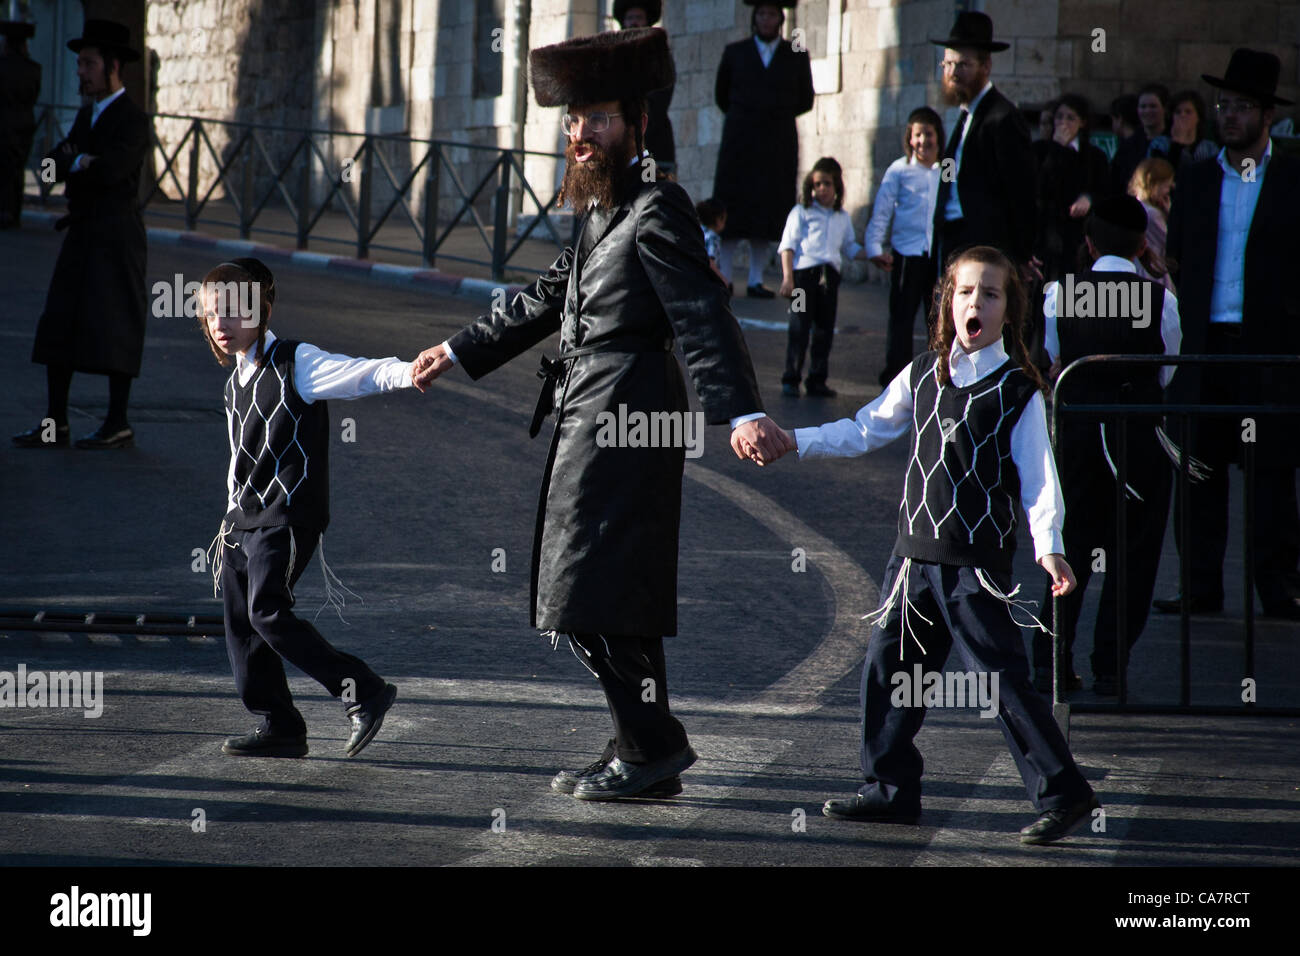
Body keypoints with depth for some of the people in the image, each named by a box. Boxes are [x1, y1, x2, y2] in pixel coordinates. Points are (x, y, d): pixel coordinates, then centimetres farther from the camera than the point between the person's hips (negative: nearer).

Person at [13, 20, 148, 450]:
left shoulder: (132, 121, -12)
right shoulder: (86, 115, 15)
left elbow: (110, 171, -26)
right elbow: (55, 166, 10)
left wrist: (72, 163, -9)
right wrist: (81, 162, -11)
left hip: (115, 237, -8)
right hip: (81, 233, 8)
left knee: (112, 329, -3)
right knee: (59, 327, 6)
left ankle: (118, 424, 6)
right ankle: (55, 422, 9)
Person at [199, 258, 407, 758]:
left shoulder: (295, 364, -8)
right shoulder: (236, 383, 17)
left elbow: (359, 374, -21)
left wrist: (408, 372, -41)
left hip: (287, 518, -9)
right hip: (245, 522, 9)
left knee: (268, 611, -20)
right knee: (241, 623, 4)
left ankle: (365, 691, -14)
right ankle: (279, 727, 11)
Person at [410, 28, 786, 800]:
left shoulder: (658, 210, -12)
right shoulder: (604, 213, 18)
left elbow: (705, 318, -22)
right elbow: (546, 300, 29)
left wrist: (742, 412, -33)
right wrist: (458, 353, 34)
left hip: (624, 424, -10)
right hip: (592, 421, 10)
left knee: (590, 599, -10)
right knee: (618, 600, 12)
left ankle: (653, 744, -4)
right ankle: (646, 760, 17)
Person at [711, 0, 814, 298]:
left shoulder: (797, 56, 7)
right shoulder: (734, 53, 7)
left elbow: (805, 101, 13)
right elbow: (721, 95, 17)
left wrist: (775, 116, 10)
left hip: (778, 142, 0)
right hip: (739, 140, 0)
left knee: (766, 211, -2)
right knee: (731, 208, -5)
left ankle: (756, 280, 0)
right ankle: (724, 277, -2)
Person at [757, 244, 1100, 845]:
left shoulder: (1018, 391, -5)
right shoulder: (922, 375, 9)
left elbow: (1038, 476, -9)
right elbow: (864, 431, 17)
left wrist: (1048, 546, -22)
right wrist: (793, 440, 9)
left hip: (979, 566, -5)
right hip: (915, 555, 6)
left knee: (1001, 679, -9)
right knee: (887, 669, 8)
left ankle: (1062, 795, -3)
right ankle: (890, 790, 22)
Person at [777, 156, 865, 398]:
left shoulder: (842, 218, 18)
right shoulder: (802, 212, 5)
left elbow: (850, 248, 26)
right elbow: (788, 245, 0)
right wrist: (787, 277, -10)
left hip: (829, 275, 4)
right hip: (804, 272, -4)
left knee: (825, 330, 6)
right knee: (799, 327, -7)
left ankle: (817, 380, 13)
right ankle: (791, 380, -2)